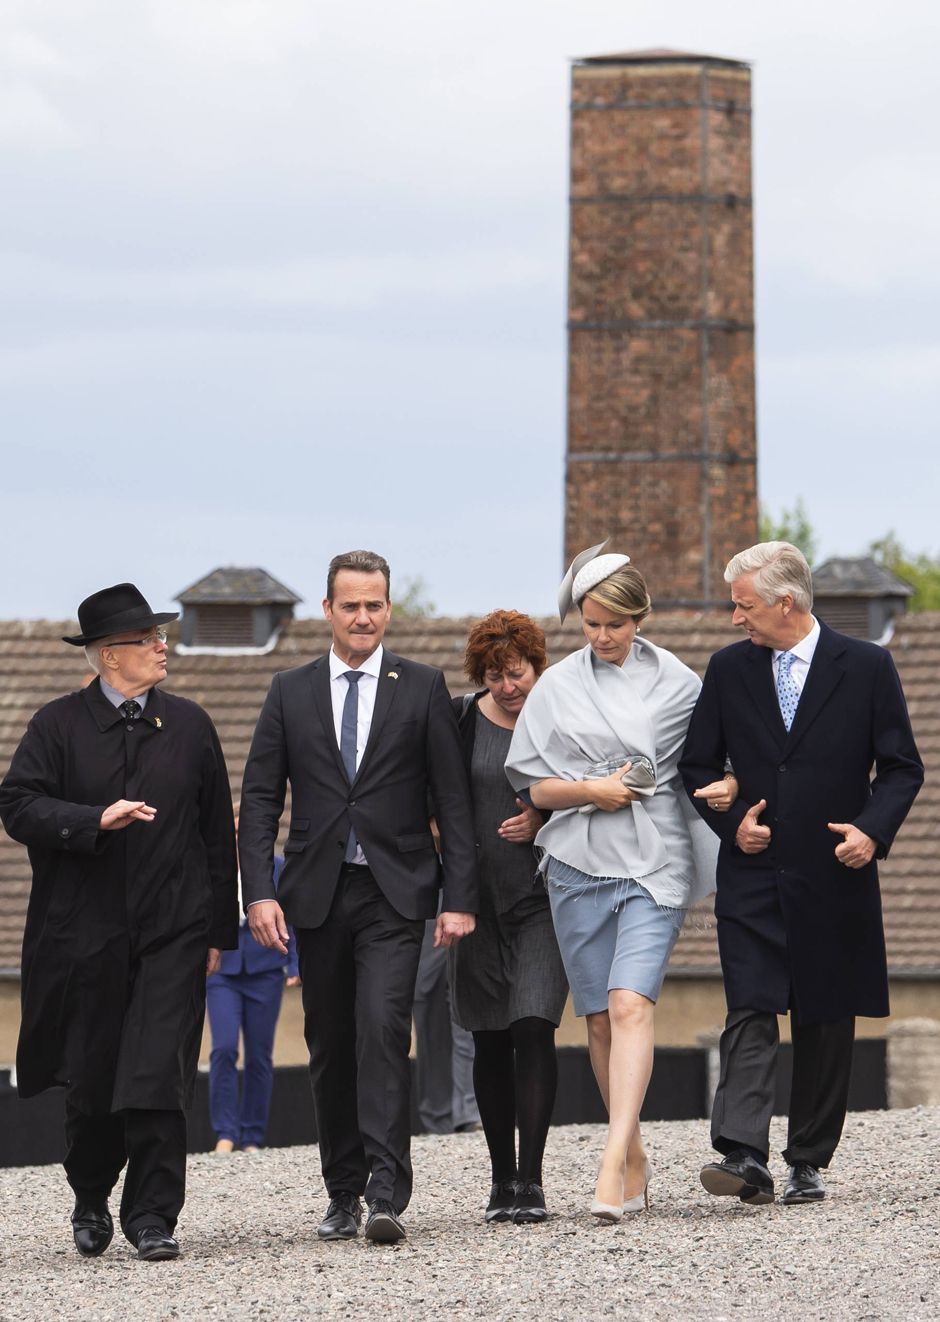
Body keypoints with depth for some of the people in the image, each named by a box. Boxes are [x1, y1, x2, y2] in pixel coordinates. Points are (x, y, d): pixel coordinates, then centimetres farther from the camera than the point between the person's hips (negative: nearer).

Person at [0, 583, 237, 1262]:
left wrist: (218, 929, 7)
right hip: (87, 936, 0)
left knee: (159, 1078, -10)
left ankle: (152, 1215, -6)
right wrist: (96, 820, -19)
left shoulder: (189, 725, 8)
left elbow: (218, 832, 10)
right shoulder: (59, 726, 2)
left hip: (173, 932, 0)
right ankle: (91, 1202, 31)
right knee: (90, 1080, 9)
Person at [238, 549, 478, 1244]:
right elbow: (260, 800, 7)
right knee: (330, 1047, 7)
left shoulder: (423, 687, 4)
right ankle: (343, 1193, 16)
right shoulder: (291, 692, 9)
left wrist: (460, 897, -5)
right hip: (317, 894, 3)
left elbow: (453, 798, 2)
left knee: (383, 1029, -17)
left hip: (394, 893, -3)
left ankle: (386, 1193, -21)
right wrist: (260, 893, -5)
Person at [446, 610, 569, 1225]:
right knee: (491, 1040, 7)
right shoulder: (460, 722, 4)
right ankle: (503, 1178, 16)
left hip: (543, 898, -2)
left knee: (534, 1028, -14)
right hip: (480, 898, 2)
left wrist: (545, 823, -12)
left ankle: (531, 1180, -14)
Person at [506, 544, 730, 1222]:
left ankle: (614, 1161, -28)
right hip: (579, 862, 3)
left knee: (631, 1004, -19)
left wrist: (721, 789, -8)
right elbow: (536, 785, 8)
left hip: (655, 862, -3)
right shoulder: (557, 687, 8)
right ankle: (636, 1161, 19)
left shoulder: (677, 682, 4)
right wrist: (591, 790, -9)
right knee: (599, 1016, 5)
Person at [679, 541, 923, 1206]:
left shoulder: (866, 666, 0)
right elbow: (699, 766, 14)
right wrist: (731, 822, -4)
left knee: (826, 1020, 5)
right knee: (750, 1011, -12)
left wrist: (873, 829, -13)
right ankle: (743, 1156, -21)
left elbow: (902, 766, 3)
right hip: (753, 875, 1)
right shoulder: (728, 670, 7)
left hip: (834, 877, -1)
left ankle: (808, 1163, 13)